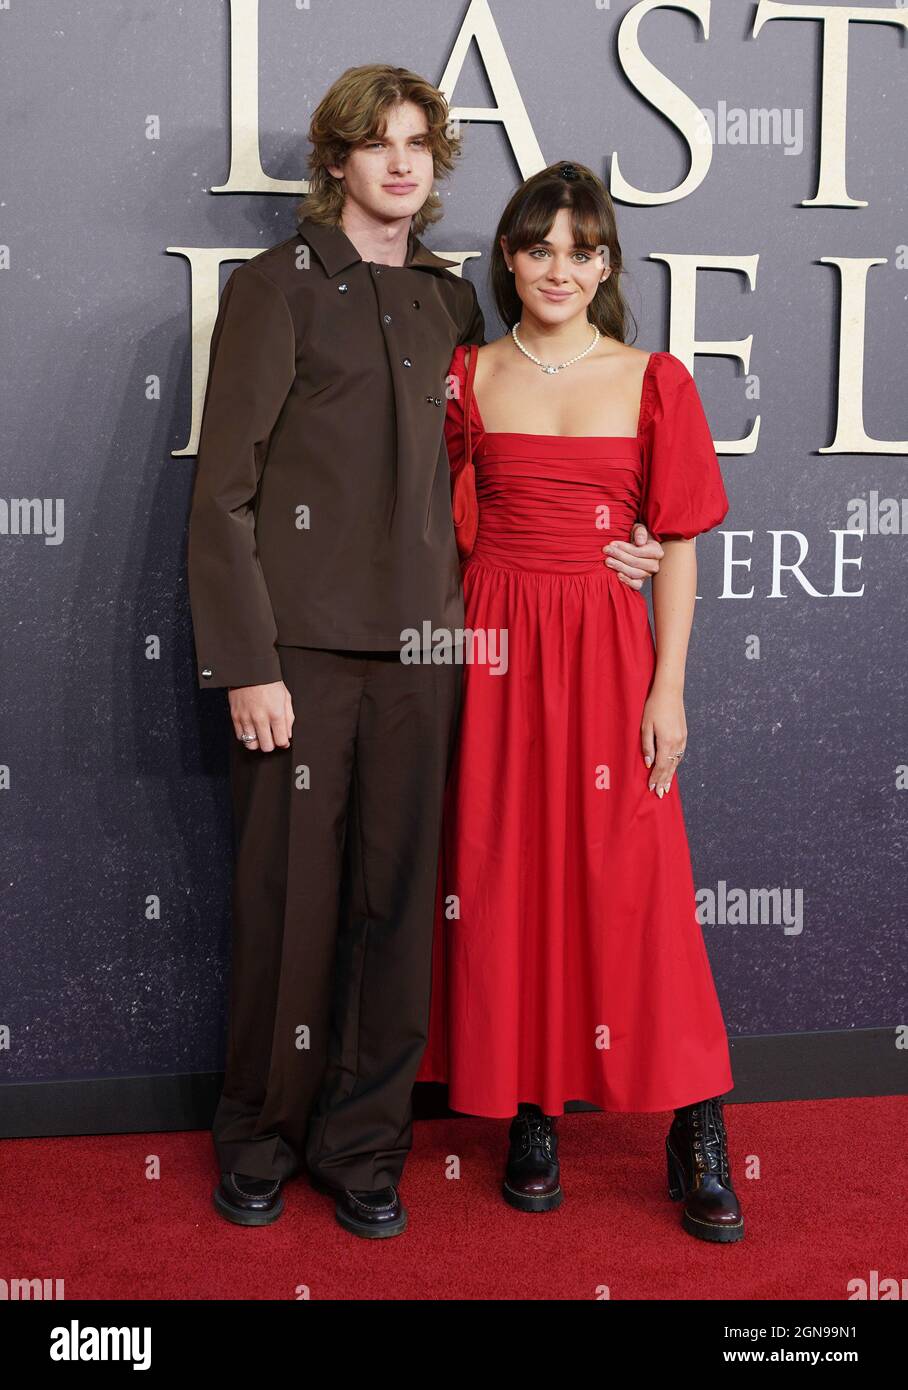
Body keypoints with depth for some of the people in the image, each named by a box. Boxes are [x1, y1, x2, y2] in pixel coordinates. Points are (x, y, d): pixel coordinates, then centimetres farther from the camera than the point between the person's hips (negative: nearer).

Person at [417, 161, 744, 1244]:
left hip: (608, 645, -1)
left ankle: (697, 1140, 9)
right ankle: (530, 1118, 18)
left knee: (633, 877, -3)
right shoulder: (468, 376, 7)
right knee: (504, 873, 4)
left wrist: (668, 690, -4)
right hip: (493, 643, 2)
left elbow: (678, 546, 1)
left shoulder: (654, 382, 3)